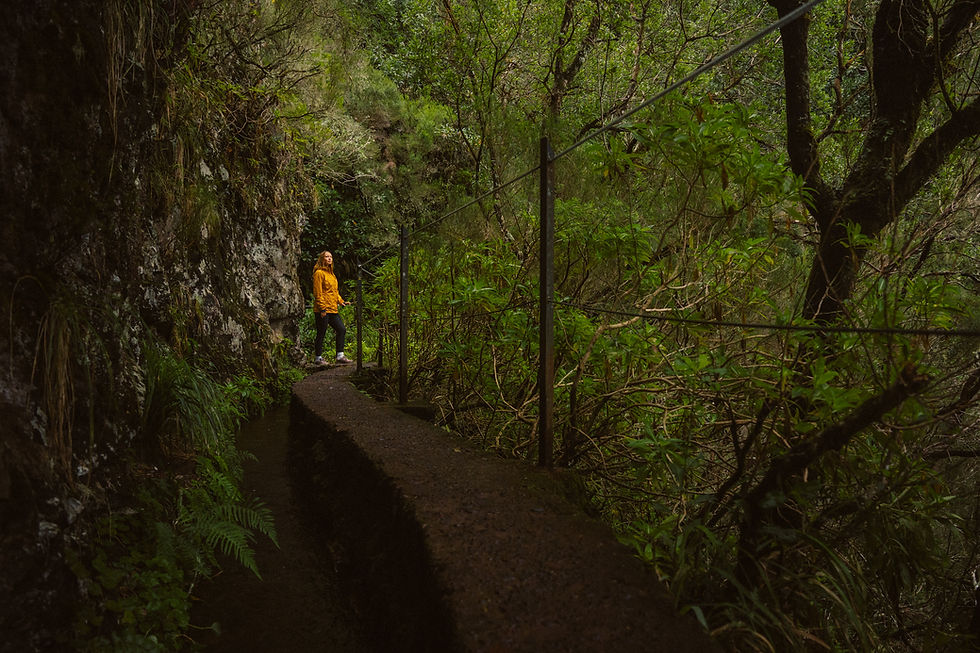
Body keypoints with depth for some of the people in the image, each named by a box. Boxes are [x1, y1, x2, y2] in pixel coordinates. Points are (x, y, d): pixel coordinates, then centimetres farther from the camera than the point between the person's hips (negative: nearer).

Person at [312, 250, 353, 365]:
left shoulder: (331, 274, 19)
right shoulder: (319, 273, -8)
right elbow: (317, 293, -14)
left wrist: (341, 301, 11)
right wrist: (322, 308, -18)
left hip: (333, 309, 9)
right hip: (323, 310, -9)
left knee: (342, 330, 7)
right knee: (321, 334, -2)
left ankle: (340, 355, 13)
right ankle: (318, 358, 8)